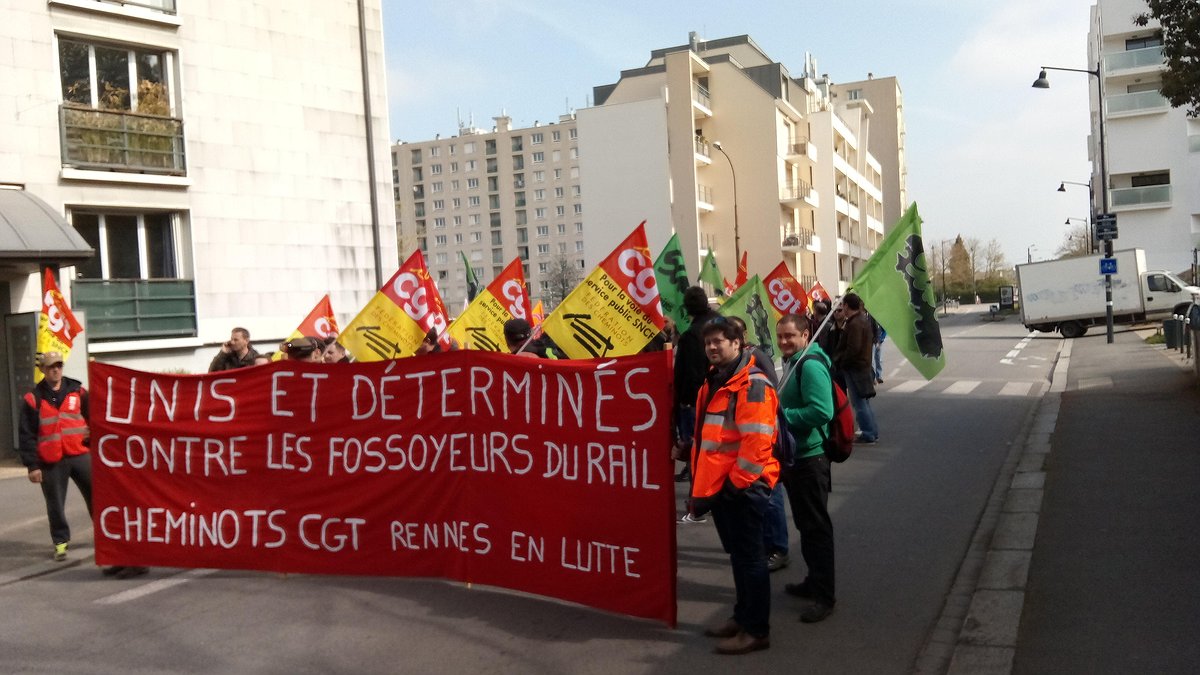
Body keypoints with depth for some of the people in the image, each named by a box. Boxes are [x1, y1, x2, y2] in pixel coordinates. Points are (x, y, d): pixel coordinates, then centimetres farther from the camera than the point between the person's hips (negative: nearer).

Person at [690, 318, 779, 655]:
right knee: (737, 554, 19)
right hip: (718, 485, 9)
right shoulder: (713, 383, 14)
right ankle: (743, 616, 32)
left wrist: (736, 484, -18)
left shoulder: (752, 385, -16)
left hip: (742, 487, -9)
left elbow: (756, 442, -22)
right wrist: (700, 482, 18)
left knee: (749, 556, 0)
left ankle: (756, 630, 10)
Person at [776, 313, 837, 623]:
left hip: (810, 457, -10)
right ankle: (814, 581, 32)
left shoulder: (811, 365, -18)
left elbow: (822, 411, -28)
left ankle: (825, 594, 7)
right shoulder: (792, 363, 13)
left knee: (816, 525, -2)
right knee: (805, 523, 19)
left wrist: (782, 415, -22)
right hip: (794, 455, 10)